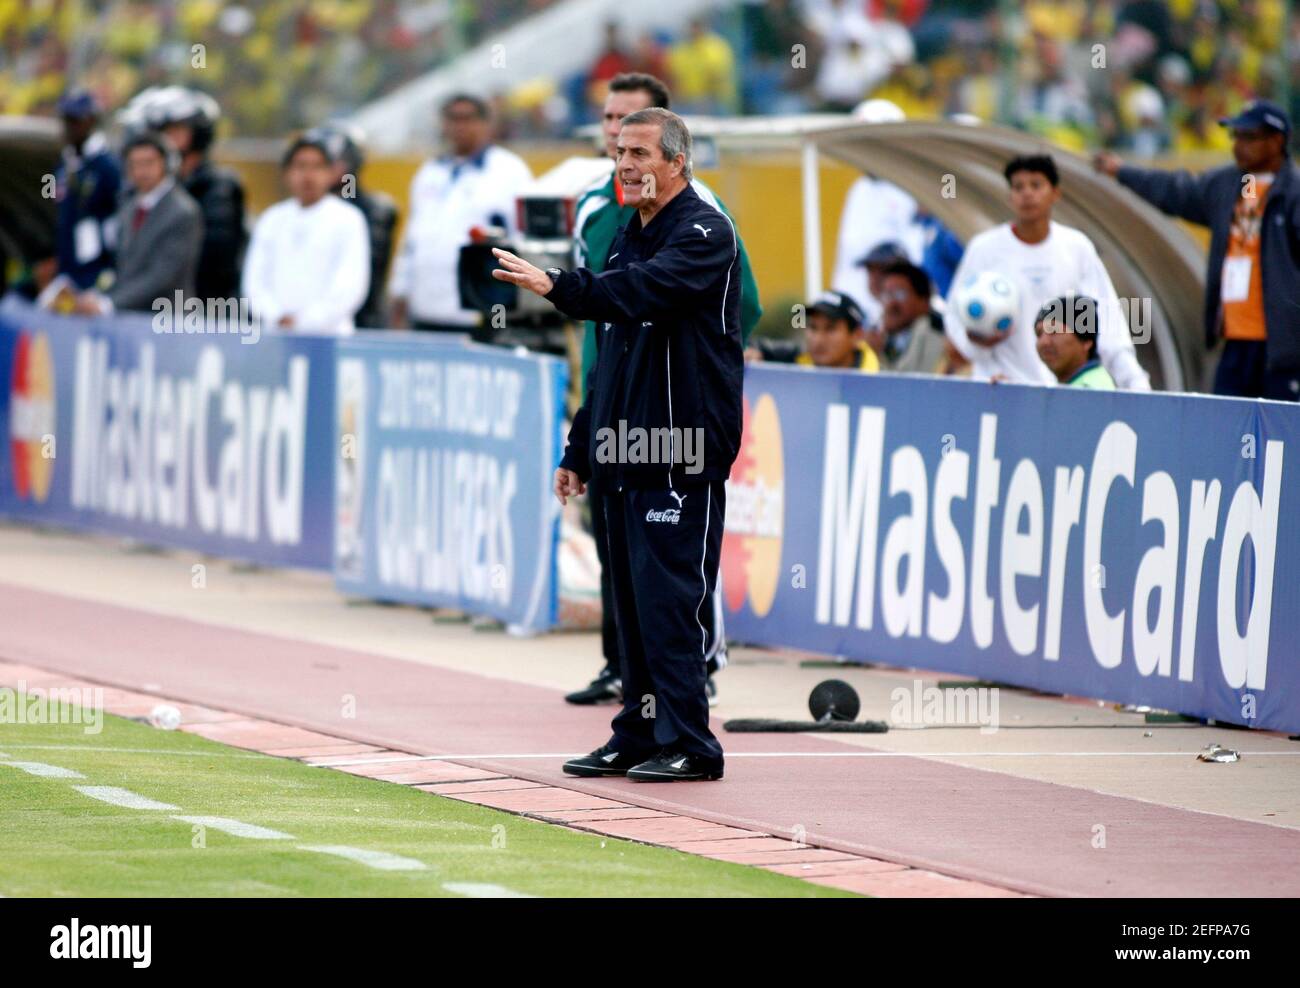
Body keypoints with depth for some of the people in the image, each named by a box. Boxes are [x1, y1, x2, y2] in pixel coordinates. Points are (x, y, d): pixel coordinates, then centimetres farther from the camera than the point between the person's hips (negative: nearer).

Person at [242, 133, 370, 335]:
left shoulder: (348, 220, 2)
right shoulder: (271, 221, 14)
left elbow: (351, 284, -5)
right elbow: (256, 280, 11)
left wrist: (305, 322, -12)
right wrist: (277, 317, -7)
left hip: (329, 333, -3)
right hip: (277, 336, 3)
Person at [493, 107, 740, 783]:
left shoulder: (705, 232, -8)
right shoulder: (627, 237, 19)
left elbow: (644, 290, -27)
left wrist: (559, 287, -37)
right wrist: (579, 448, 21)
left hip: (682, 454, -8)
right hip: (624, 451, 8)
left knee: (669, 597, -9)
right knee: (632, 600, 9)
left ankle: (687, 743, -6)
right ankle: (639, 735, 15)